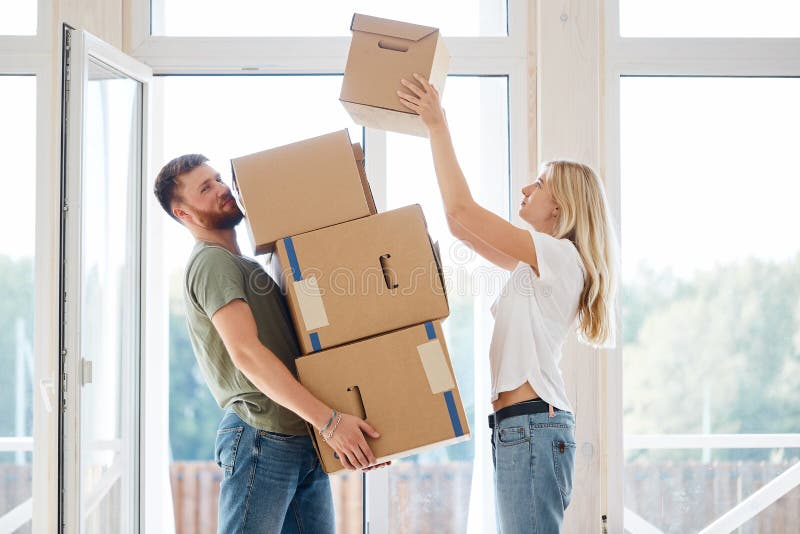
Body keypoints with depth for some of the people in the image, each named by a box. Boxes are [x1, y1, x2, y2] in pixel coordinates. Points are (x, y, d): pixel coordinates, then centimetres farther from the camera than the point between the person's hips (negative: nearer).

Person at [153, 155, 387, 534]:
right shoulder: (212, 262, -8)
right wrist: (328, 420, -23)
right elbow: (246, 352, -19)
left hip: (302, 442, 9)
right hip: (264, 436, -9)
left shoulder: (244, 264, 22)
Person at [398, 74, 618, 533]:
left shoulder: (561, 257, -9)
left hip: (533, 425, -10)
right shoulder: (538, 264, 20)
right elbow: (460, 225, 22)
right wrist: (436, 130, 21)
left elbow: (463, 208, -15)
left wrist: (439, 125, -10)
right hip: (520, 426, 10)